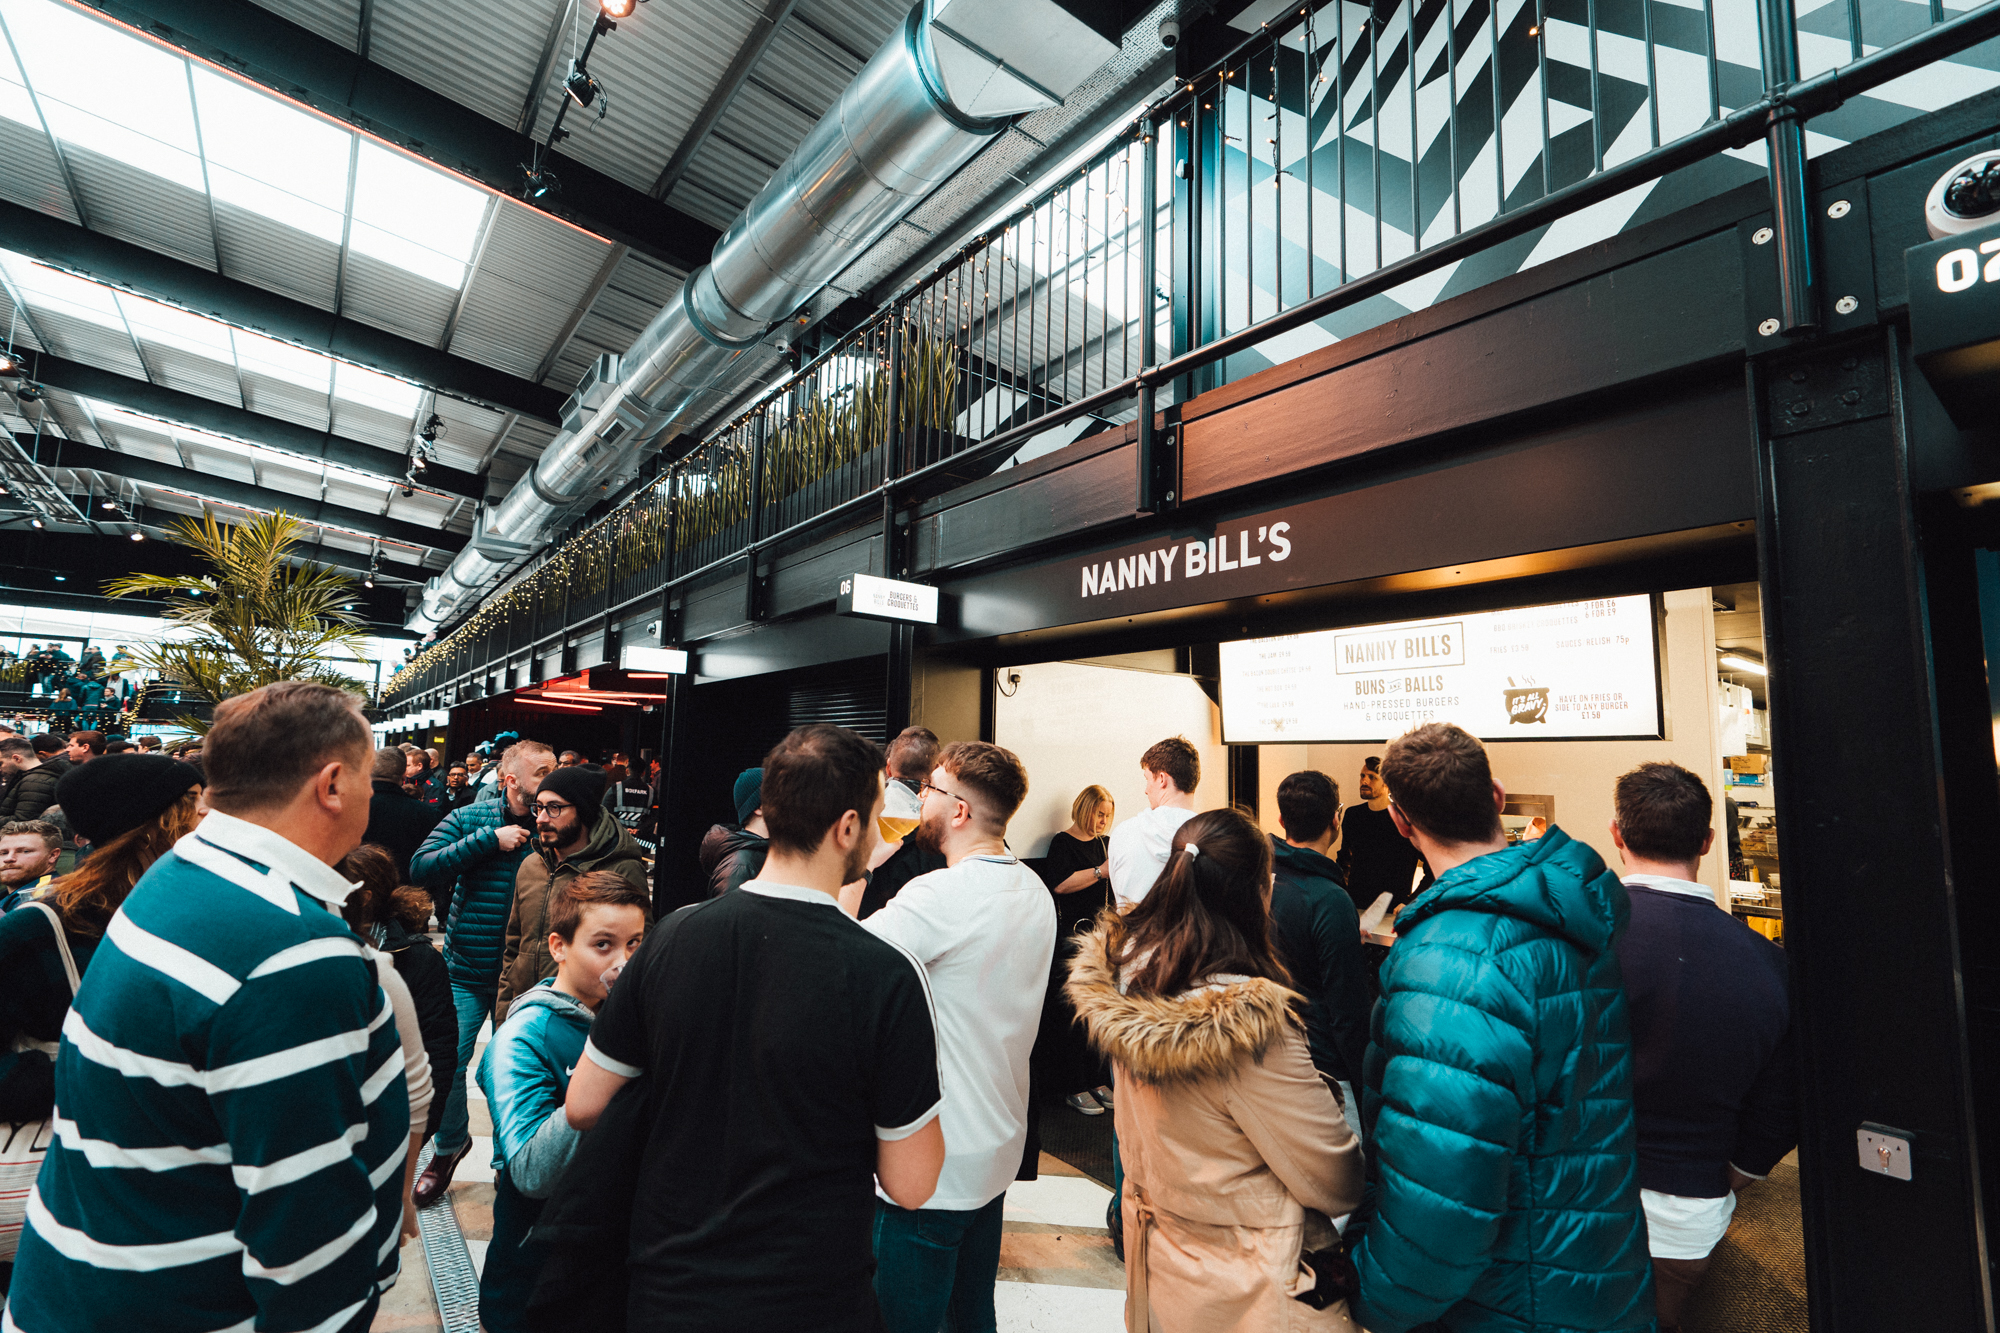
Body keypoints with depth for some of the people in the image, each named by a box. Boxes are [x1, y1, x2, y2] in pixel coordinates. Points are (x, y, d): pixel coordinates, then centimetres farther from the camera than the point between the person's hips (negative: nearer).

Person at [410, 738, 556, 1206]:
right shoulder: (470, 818, -4)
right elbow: (421, 867, -15)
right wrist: (490, 840, -21)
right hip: (468, 969, 0)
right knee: (448, 1065, 3)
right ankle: (449, 1147, 33)